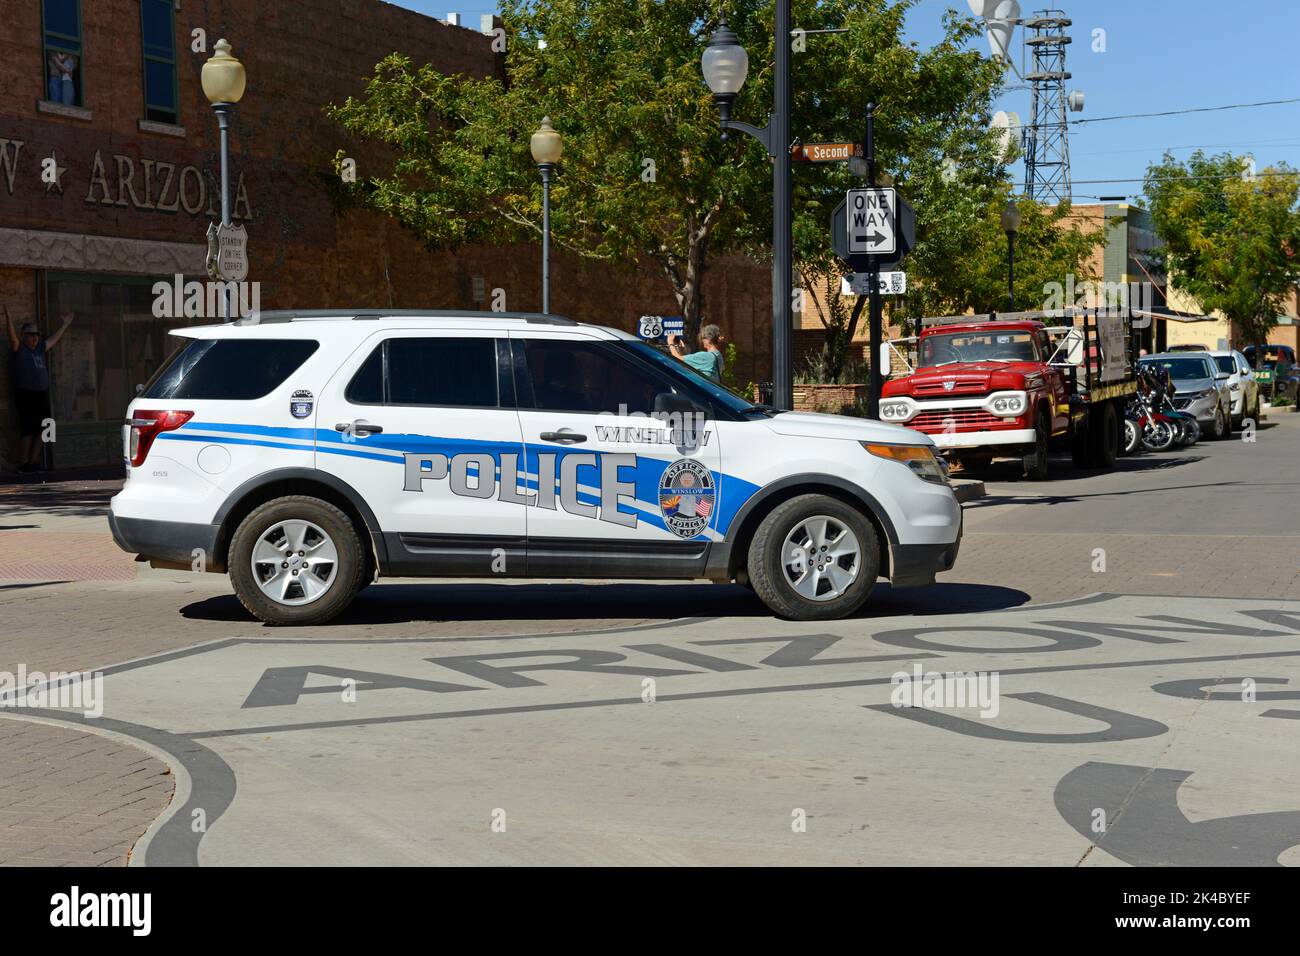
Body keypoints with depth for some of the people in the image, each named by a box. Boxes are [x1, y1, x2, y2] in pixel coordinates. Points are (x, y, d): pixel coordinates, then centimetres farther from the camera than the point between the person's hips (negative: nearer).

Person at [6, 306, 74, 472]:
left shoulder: (40, 348, 17)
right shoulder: (19, 348, 0)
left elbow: (54, 339, 32)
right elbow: (12, 336, -17)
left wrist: (65, 325, 41)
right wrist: (9, 319, -33)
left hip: (42, 394, 7)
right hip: (26, 394, -7)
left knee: (40, 430, 5)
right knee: (28, 429, -9)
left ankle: (33, 461, 11)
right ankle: (23, 463, -4)